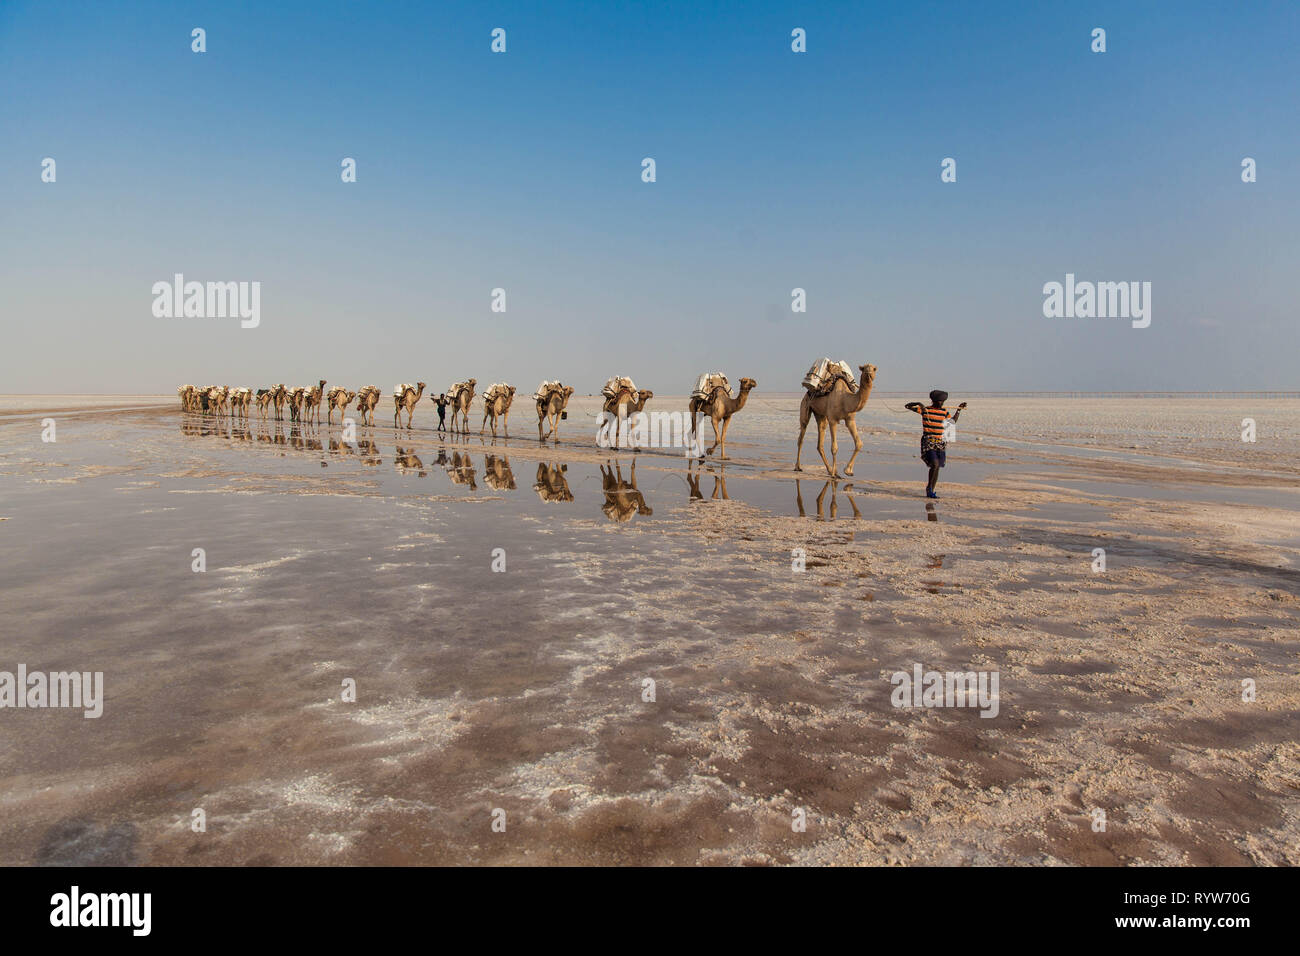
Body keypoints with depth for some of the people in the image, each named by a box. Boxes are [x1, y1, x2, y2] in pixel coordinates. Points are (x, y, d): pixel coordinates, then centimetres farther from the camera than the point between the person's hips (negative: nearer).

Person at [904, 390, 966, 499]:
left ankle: (931, 492, 15)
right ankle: (929, 487, -2)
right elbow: (907, 406, -7)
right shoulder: (925, 409, -4)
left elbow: (953, 421, 26)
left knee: (937, 467, 6)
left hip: (940, 443, 5)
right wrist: (918, 403, -22)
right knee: (935, 464, -21)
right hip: (928, 442, -5)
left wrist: (959, 410, 19)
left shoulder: (944, 411, 10)